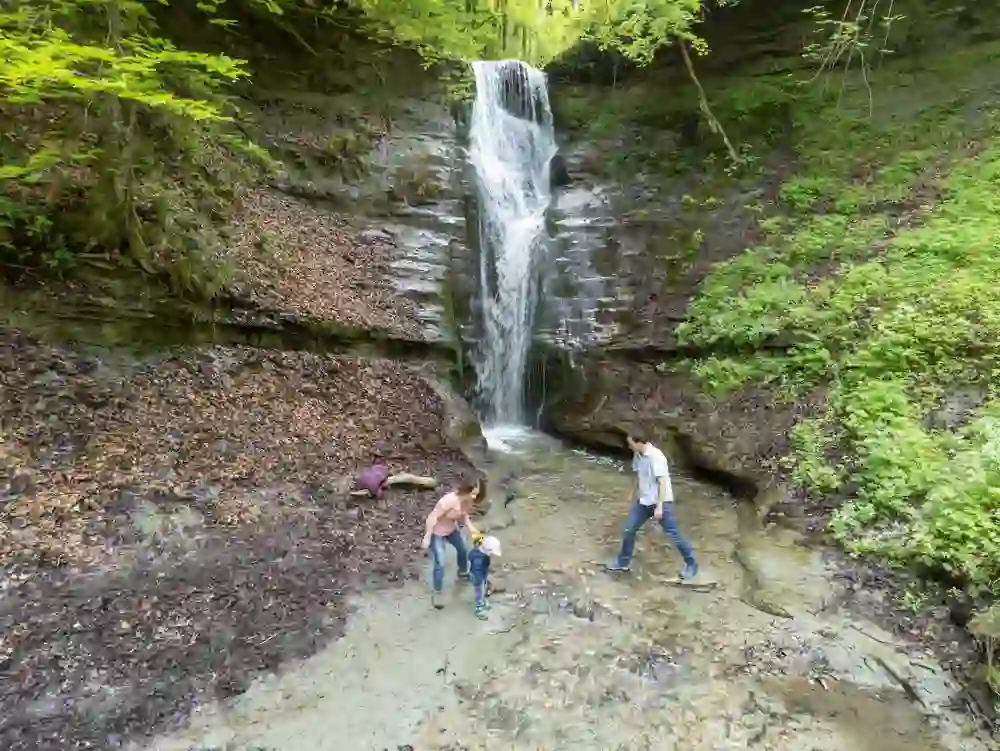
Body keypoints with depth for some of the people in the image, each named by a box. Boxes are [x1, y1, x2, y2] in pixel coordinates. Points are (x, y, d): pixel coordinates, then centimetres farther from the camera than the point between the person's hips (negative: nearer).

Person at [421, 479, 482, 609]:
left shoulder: (468, 500, -17)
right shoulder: (450, 500, -39)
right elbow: (433, 517, -31)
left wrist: (471, 527, -15)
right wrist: (427, 537, -26)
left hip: (451, 528, 8)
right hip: (437, 531, -8)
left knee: (462, 549, 27)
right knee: (440, 563, -8)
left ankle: (462, 573, 58)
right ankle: (436, 593, 15)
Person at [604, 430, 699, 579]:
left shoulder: (656, 456, -22)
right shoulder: (637, 456, 3)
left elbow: (662, 482, -23)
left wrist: (659, 506, -25)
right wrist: (634, 499, 23)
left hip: (661, 502, -7)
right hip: (643, 501, 8)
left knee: (673, 535, 1)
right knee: (628, 530, 9)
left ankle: (691, 564, 21)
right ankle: (623, 562, 25)